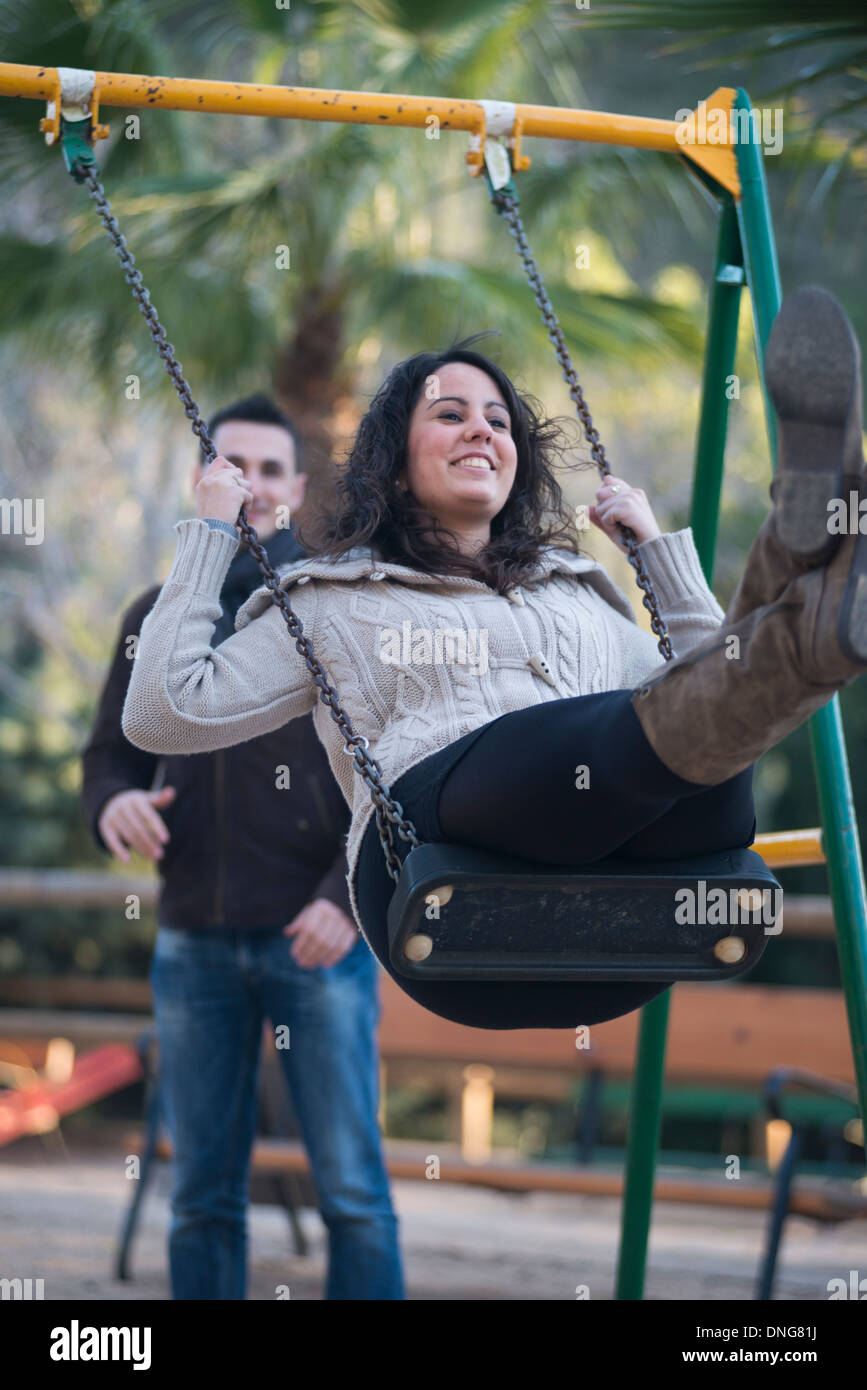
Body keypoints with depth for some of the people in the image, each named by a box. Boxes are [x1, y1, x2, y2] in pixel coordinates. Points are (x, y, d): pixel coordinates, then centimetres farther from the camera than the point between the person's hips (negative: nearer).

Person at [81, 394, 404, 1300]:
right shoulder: (156, 618, 13)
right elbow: (112, 754, 19)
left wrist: (349, 896, -16)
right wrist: (114, 803, -6)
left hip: (317, 938, -3)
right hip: (194, 944, 4)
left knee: (350, 1187, -3)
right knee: (202, 1196, 8)